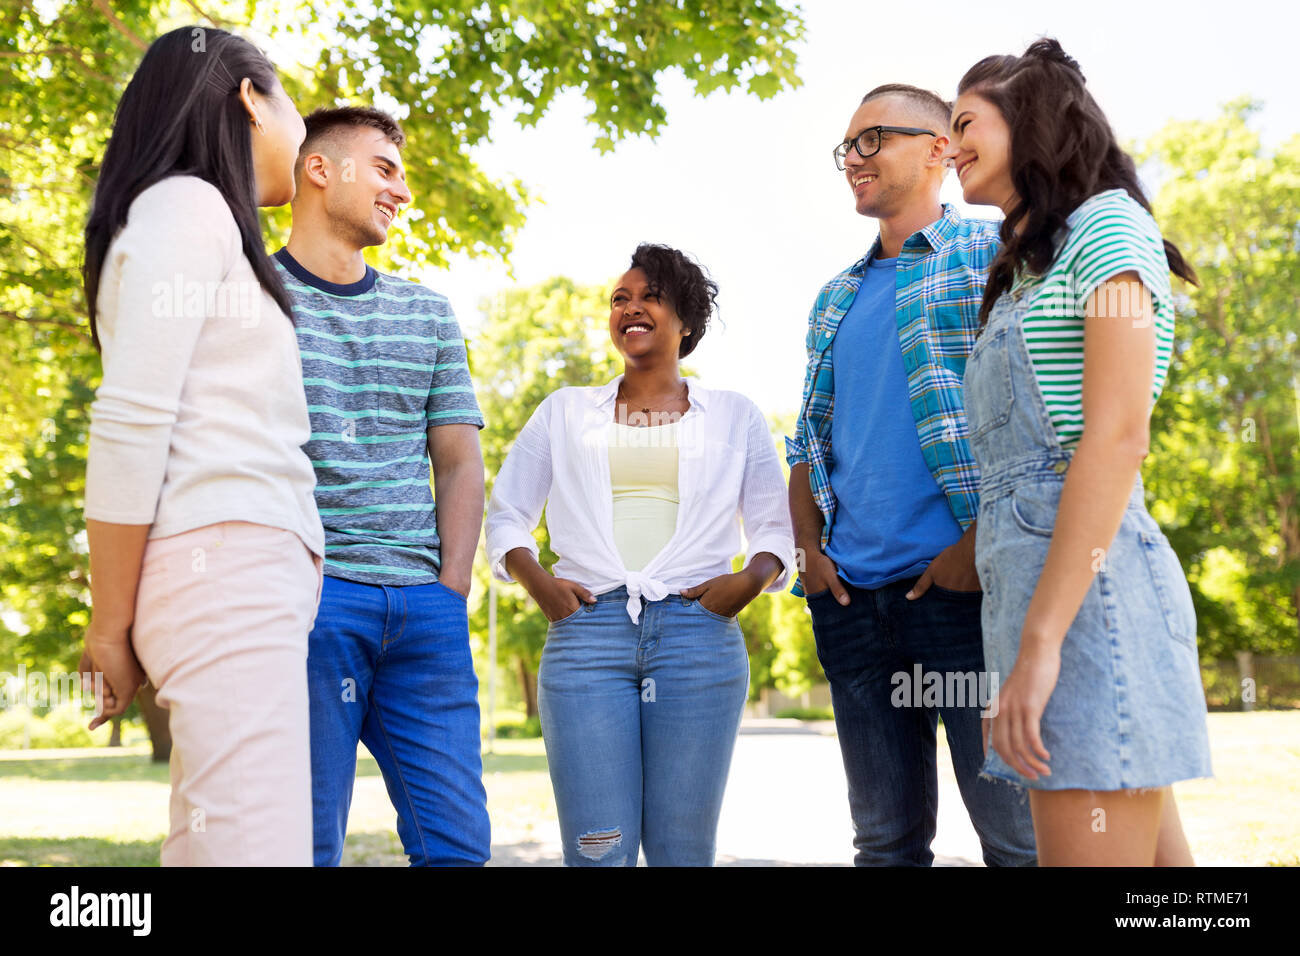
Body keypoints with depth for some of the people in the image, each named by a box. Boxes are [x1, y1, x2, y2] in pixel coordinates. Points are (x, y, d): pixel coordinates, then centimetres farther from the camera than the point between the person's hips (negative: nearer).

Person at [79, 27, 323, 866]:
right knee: (260, 846, -15)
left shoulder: (216, 225, 25)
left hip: (257, 572, 9)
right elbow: (130, 422, -10)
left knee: (212, 844, 6)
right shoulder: (187, 204, -1)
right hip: (224, 556, -9)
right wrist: (111, 624, -11)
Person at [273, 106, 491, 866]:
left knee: (459, 842, 2)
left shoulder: (428, 312, 20)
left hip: (425, 607, 5)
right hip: (305, 596, -4)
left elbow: (458, 461, 17)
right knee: (307, 842, -4)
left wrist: (452, 589, 4)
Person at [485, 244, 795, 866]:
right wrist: (536, 580, -1)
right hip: (586, 631, 1)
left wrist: (750, 579, -5)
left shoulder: (735, 416, 18)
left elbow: (774, 528, 16)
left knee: (682, 850, -1)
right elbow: (506, 515, 19)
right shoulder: (564, 412, 20)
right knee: (598, 851, -9)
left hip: (698, 634, 0)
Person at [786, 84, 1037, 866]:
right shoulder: (837, 298, 22)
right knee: (886, 837, 10)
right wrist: (810, 549, 8)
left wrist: (982, 541, -16)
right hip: (853, 596, 6)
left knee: (1018, 830, -5)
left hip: (958, 584, -6)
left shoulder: (992, 256, 2)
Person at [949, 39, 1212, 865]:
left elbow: (1118, 438, -15)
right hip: (1029, 574, 9)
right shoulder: (1029, 268, 24)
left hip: (1086, 581, -9)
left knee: (1091, 849, -8)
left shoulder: (1107, 227, -3)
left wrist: (1040, 640, -20)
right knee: (1148, 851, 10)